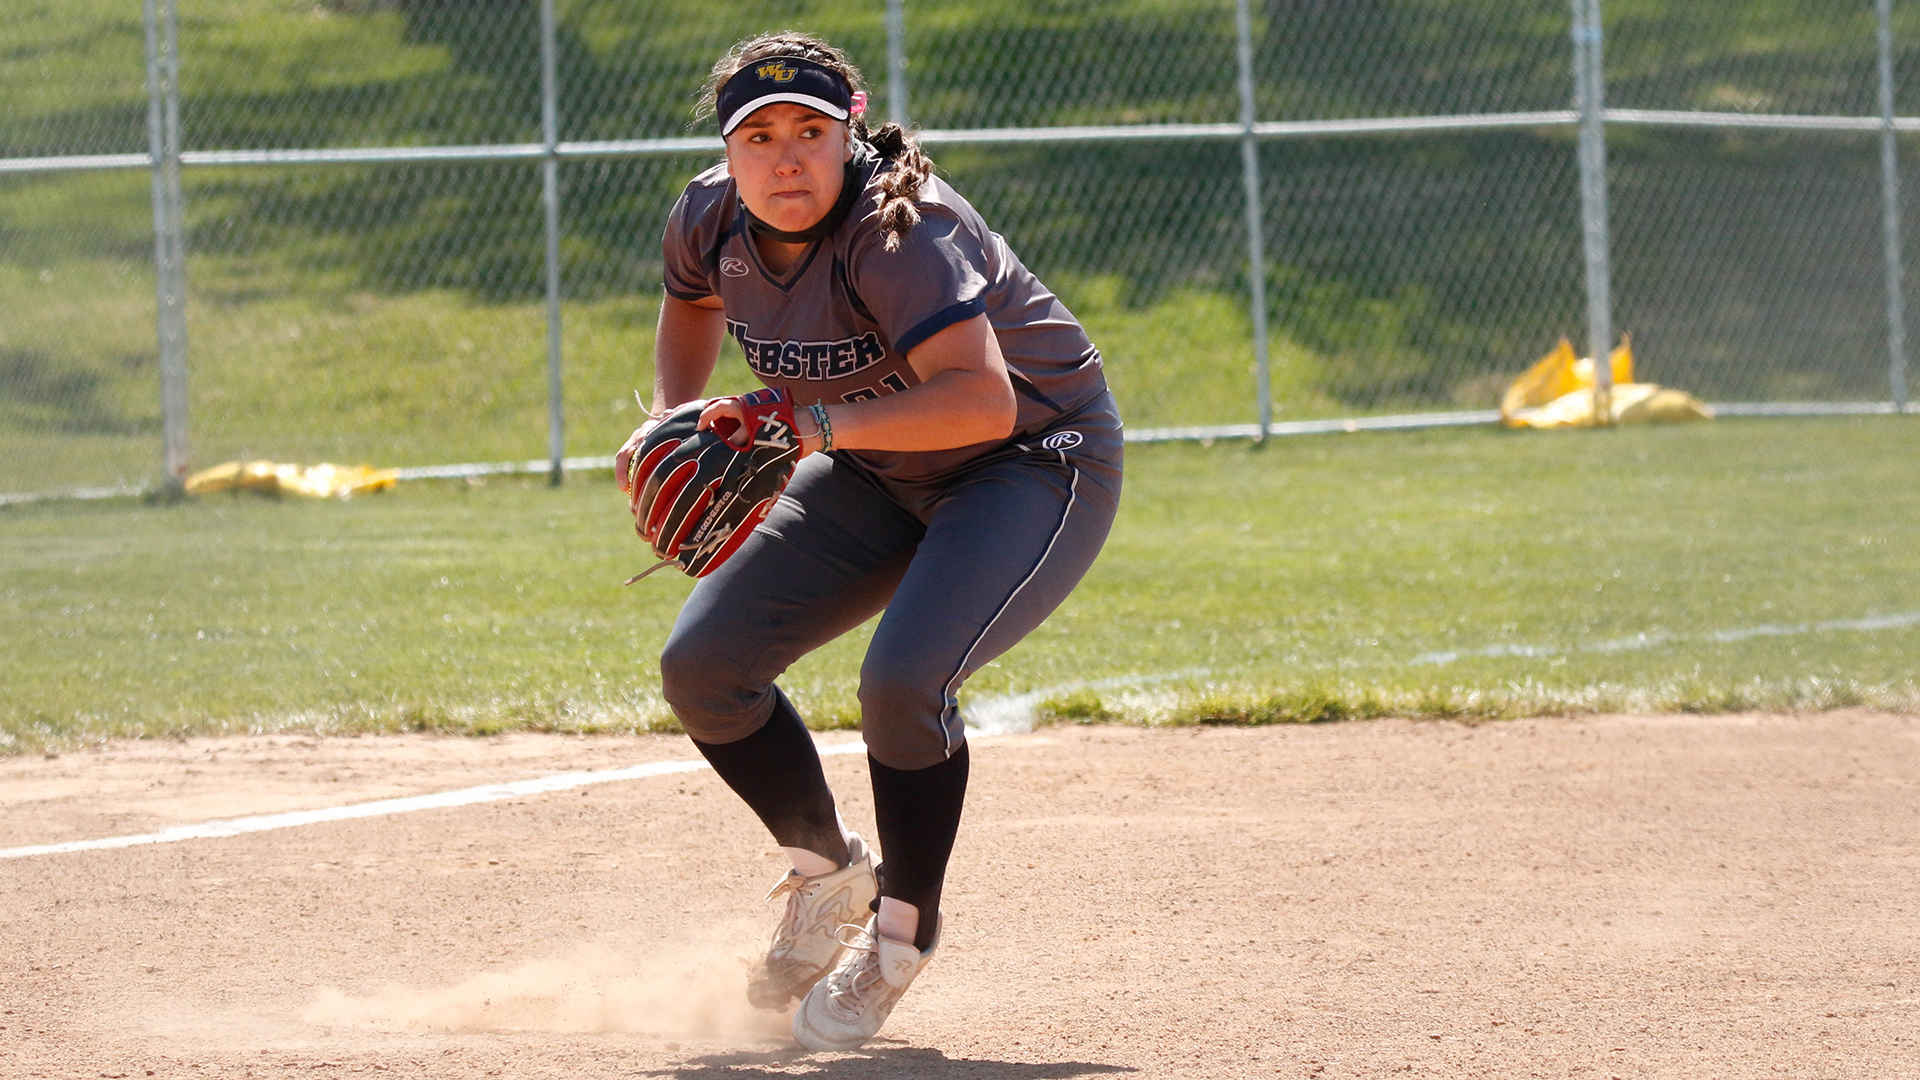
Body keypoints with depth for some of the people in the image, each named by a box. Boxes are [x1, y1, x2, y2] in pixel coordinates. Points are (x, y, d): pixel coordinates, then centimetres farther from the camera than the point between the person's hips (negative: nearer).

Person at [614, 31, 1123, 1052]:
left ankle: (901, 930, -5)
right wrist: (671, 427, 1)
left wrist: (815, 422, -44)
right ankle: (826, 872, 22)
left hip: (1037, 462, -8)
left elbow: (985, 400, -42)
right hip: (879, 478, 8)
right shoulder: (711, 220, -9)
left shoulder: (894, 231, -32)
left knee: (902, 679, -30)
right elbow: (692, 302, 17)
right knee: (702, 665, -2)